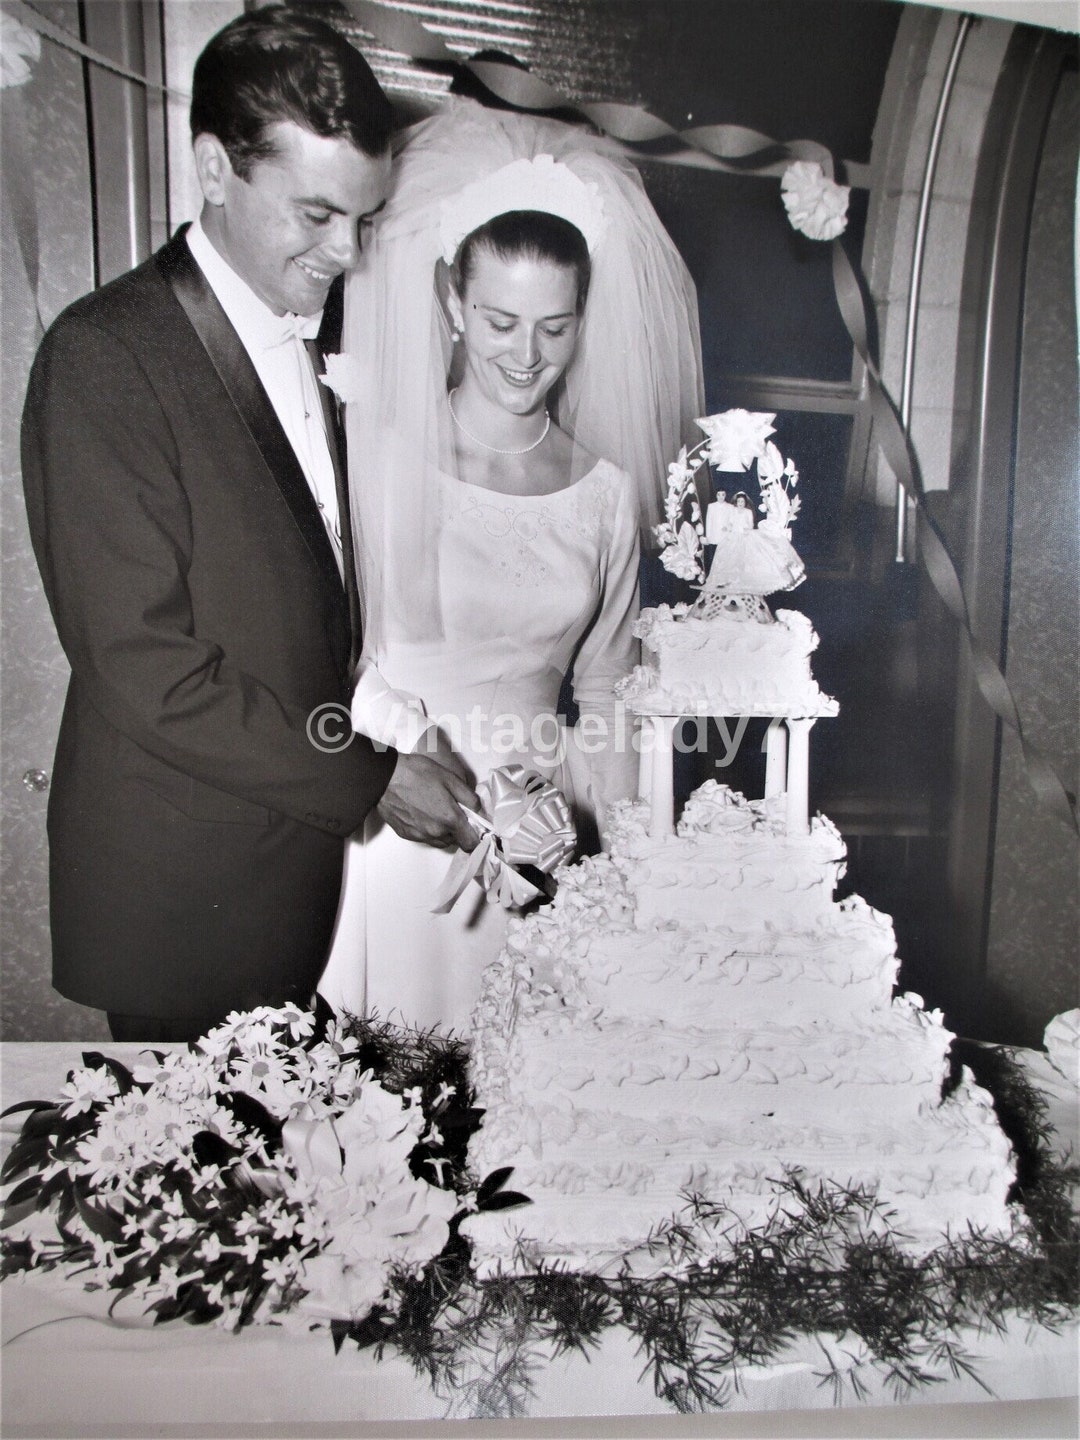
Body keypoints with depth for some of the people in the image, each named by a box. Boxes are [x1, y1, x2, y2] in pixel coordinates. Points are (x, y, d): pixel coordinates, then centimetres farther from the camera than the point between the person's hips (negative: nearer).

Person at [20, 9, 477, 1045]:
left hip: (306, 835, 6)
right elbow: (143, 668, -21)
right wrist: (368, 774, -18)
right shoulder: (104, 356, -16)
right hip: (183, 886, -6)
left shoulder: (317, 329, 7)